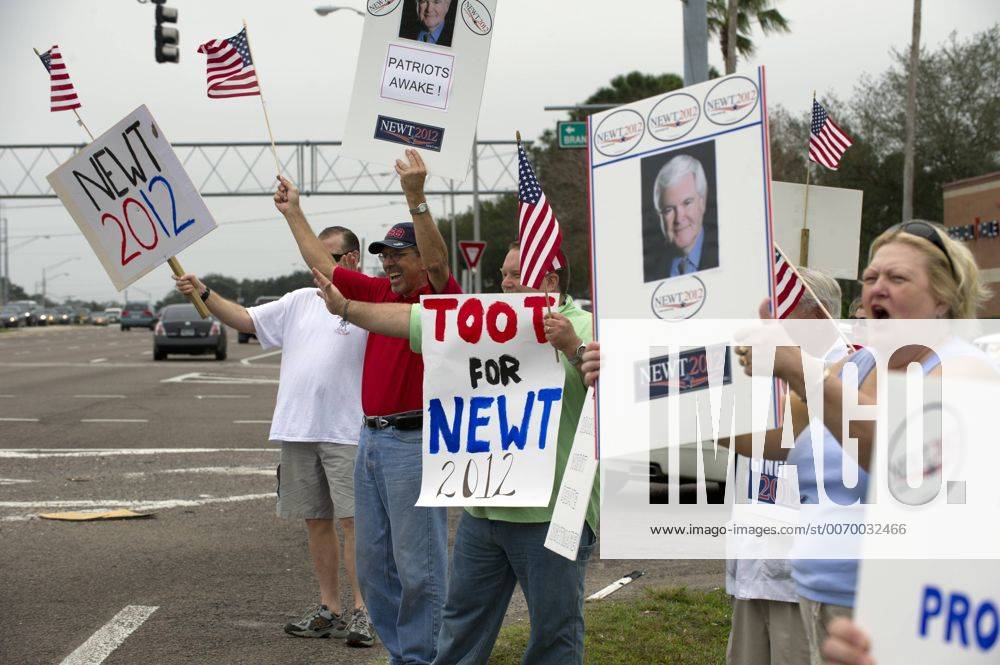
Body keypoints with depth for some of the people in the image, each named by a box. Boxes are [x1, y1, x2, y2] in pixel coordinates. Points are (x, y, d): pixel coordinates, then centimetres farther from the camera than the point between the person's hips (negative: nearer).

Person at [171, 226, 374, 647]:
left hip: (346, 433, -6)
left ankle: (362, 611, -5)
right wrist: (204, 294, 2)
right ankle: (330, 610, 20)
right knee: (316, 520, 11)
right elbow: (245, 320, 14)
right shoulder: (299, 301, 14)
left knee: (353, 519, -8)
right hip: (296, 431, 7)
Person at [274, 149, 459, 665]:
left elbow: (437, 260, -27)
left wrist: (416, 198, -37)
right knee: (374, 562, 12)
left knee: (417, 564, -5)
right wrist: (293, 213, 28)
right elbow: (323, 264, 24)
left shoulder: (439, 298, -6)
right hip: (372, 438, 8)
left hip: (414, 442, -8)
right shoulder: (380, 293, 14)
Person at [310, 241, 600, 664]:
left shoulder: (587, 328, -4)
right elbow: (410, 321, 15)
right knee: (462, 625, 15)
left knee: (555, 630, 4)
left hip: (552, 513, -6)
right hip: (483, 506, 6)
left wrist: (573, 347, -29)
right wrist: (345, 308, 14)